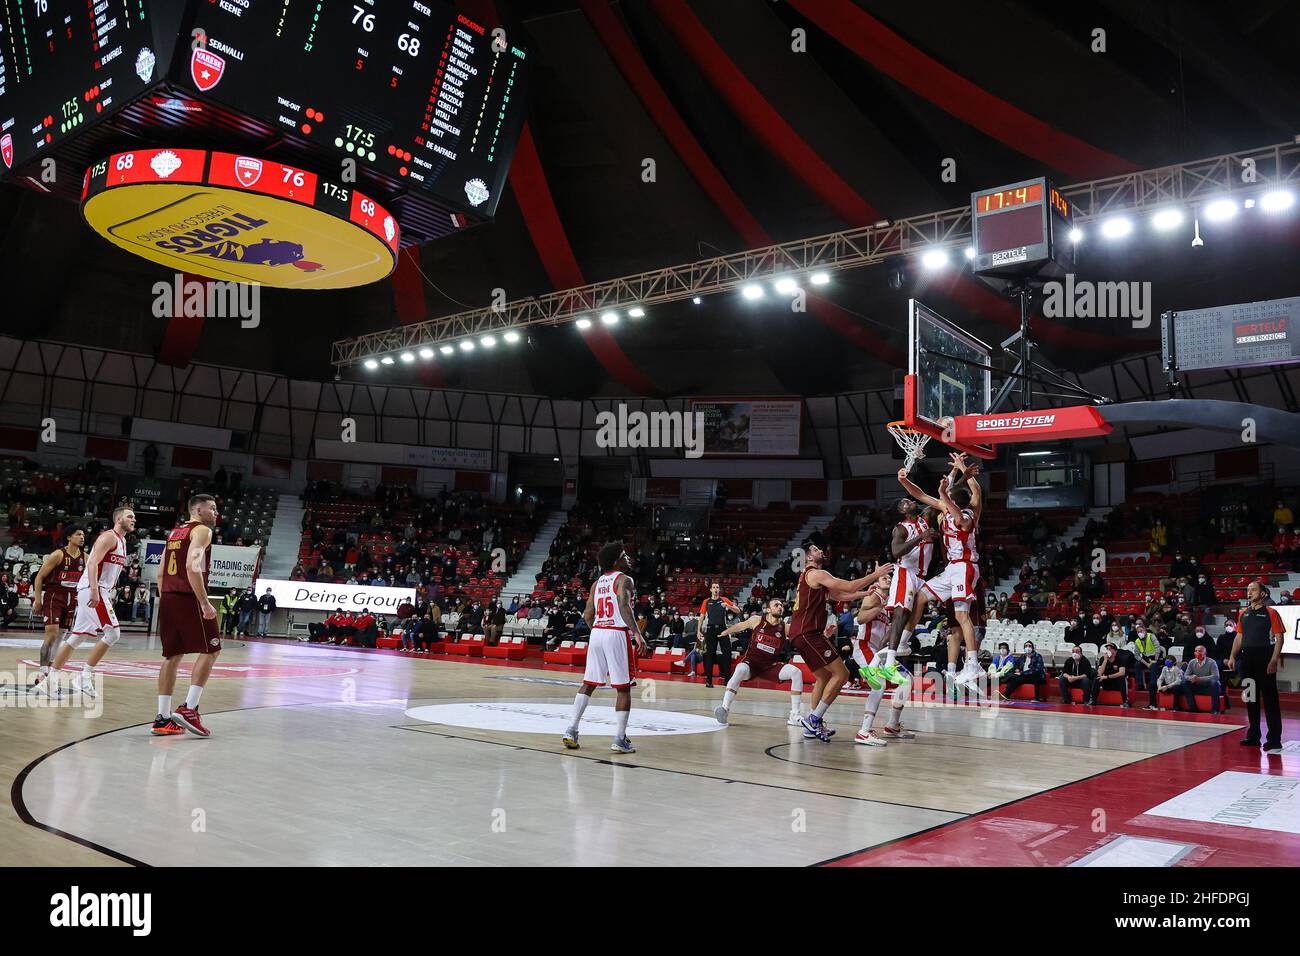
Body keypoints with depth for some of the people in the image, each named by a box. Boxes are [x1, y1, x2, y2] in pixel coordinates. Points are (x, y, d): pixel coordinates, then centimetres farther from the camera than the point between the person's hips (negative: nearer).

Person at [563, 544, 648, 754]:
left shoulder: (597, 583, 17)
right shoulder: (624, 580, -4)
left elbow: (588, 616, 16)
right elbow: (624, 606, -22)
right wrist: (637, 634, -29)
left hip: (596, 633, 7)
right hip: (617, 634, -6)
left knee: (588, 684, 13)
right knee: (623, 688, 0)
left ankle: (571, 731, 11)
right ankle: (619, 740, -1)